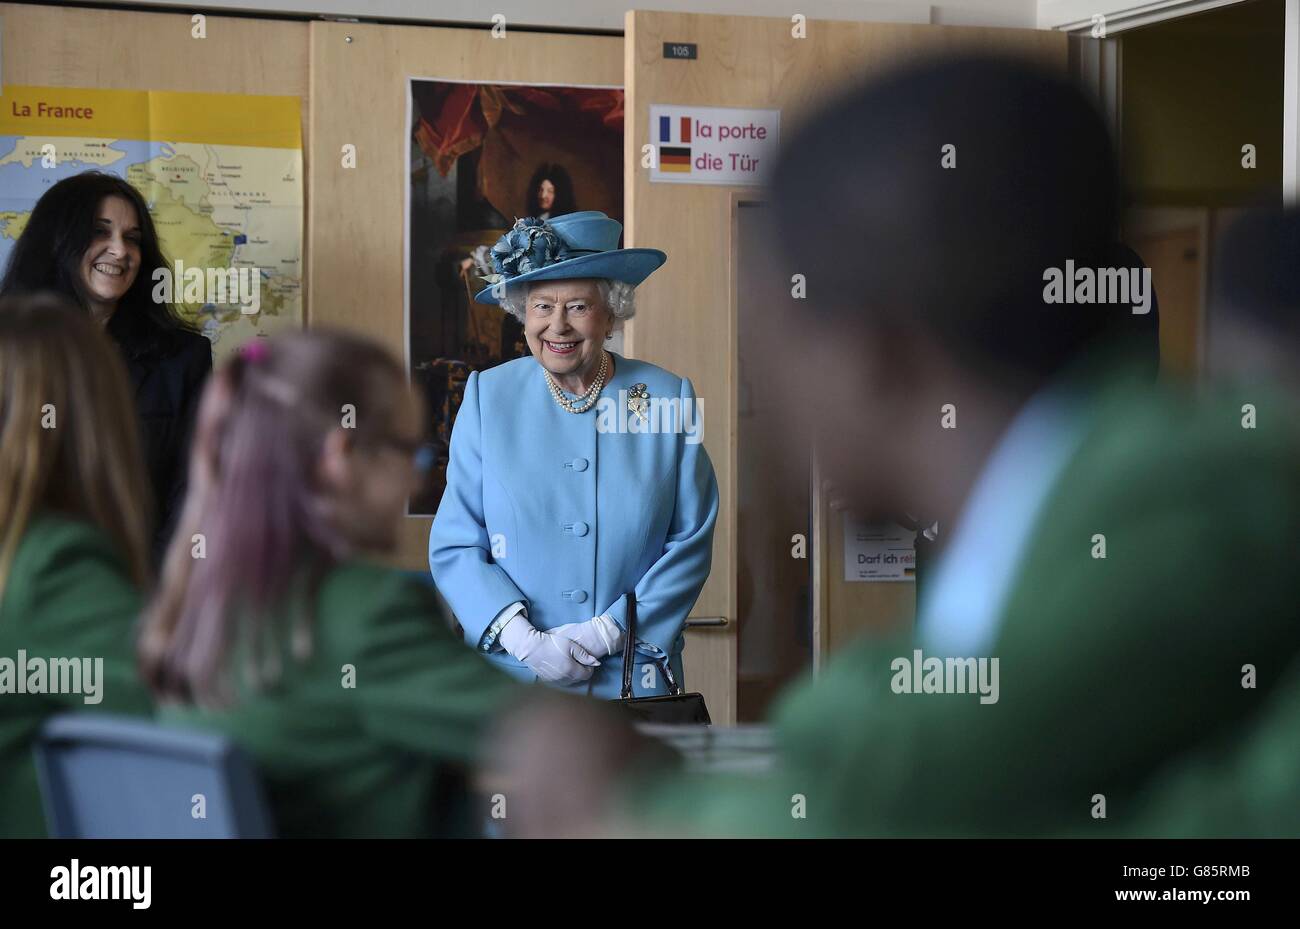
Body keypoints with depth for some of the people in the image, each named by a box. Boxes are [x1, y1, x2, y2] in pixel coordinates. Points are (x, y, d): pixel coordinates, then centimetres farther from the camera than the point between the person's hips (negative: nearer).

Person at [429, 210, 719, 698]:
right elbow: (453, 547, -2)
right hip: (508, 675, 0)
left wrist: (608, 632, -11)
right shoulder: (487, 396, 1)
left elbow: (691, 543, -1)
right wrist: (525, 639, -15)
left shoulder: (668, 397, -1)